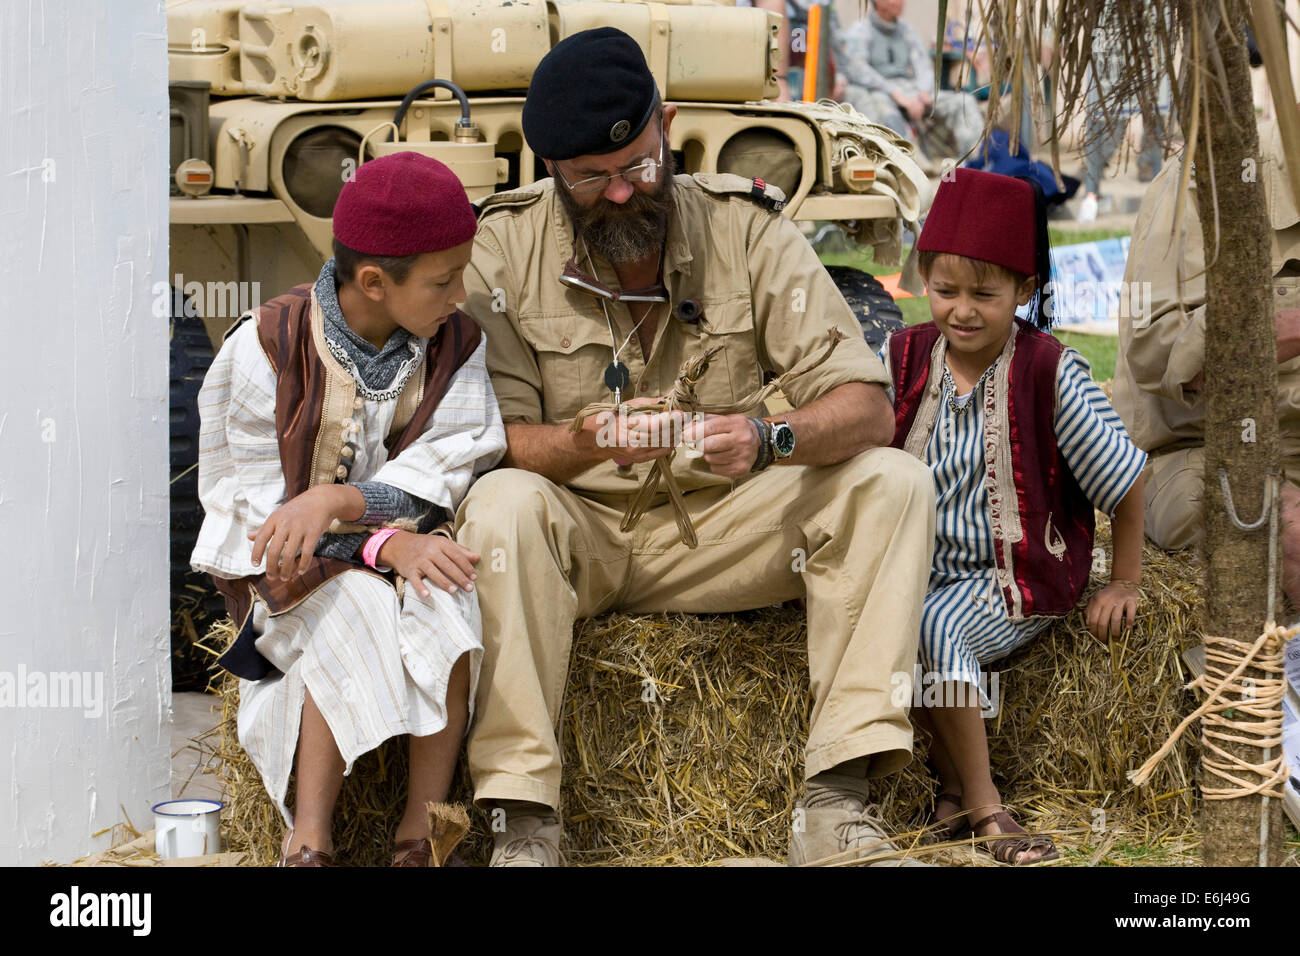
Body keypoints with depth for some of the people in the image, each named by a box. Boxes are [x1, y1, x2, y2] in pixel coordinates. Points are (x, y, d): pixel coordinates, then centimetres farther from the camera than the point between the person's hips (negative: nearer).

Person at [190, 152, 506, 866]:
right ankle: (307, 840, -26)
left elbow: (435, 479, -14)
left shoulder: (456, 345, -2)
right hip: (288, 565, -2)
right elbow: (260, 502, -13)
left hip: (412, 546, 3)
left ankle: (422, 830, -25)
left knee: (449, 605, -31)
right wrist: (388, 545, -27)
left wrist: (334, 500, -33)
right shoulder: (267, 350, -11)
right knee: (358, 616, -34)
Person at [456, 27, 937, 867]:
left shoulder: (747, 228, -6)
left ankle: (839, 800, -26)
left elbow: (867, 409, -11)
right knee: (503, 503, -35)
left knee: (892, 483, -19)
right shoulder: (504, 246, -9)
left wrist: (771, 438, -34)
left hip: (720, 530, 2)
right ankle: (522, 820, -32)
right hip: (576, 533, -2)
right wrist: (591, 443, -37)